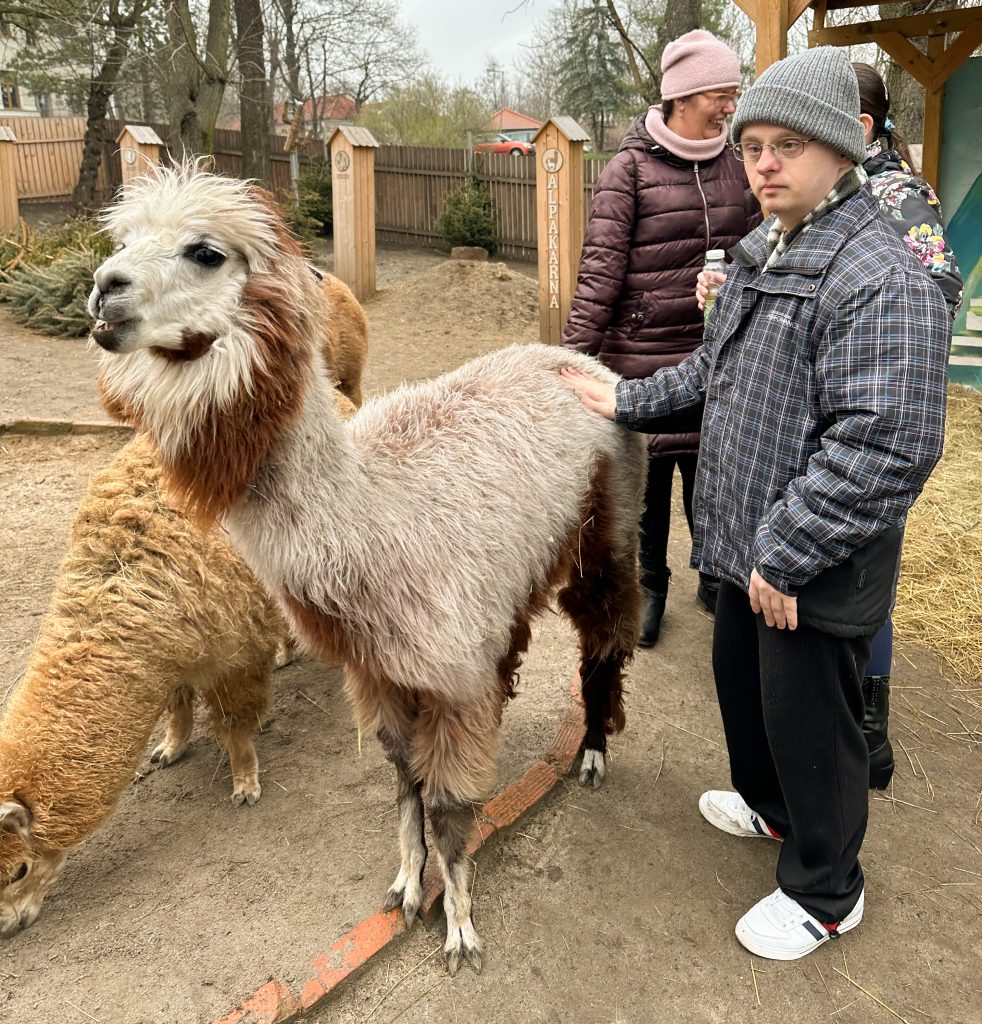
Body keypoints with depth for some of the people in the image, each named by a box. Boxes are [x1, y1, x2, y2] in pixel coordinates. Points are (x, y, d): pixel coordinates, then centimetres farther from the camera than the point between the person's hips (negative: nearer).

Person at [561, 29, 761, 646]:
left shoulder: (737, 167, 7)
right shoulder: (631, 168, -6)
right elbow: (601, 269, -12)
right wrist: (573, 358, -18)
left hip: (716, 358, 3)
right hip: (642, 357, -3)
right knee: (647, 476, 8)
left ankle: (716, 578, 32)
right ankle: (649, 587, 28)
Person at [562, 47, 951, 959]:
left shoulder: (879, 281, -23)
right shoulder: (760, 254, 9)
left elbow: (883, 448, -29)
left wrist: (784, 554, -25)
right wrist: (629, 401, 19)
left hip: (815, 573, -9)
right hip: (749, 544, 9)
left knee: (809, 725, 8)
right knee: (739, 680, 26)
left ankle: (823, 894, 33)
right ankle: (768, 802, 54)